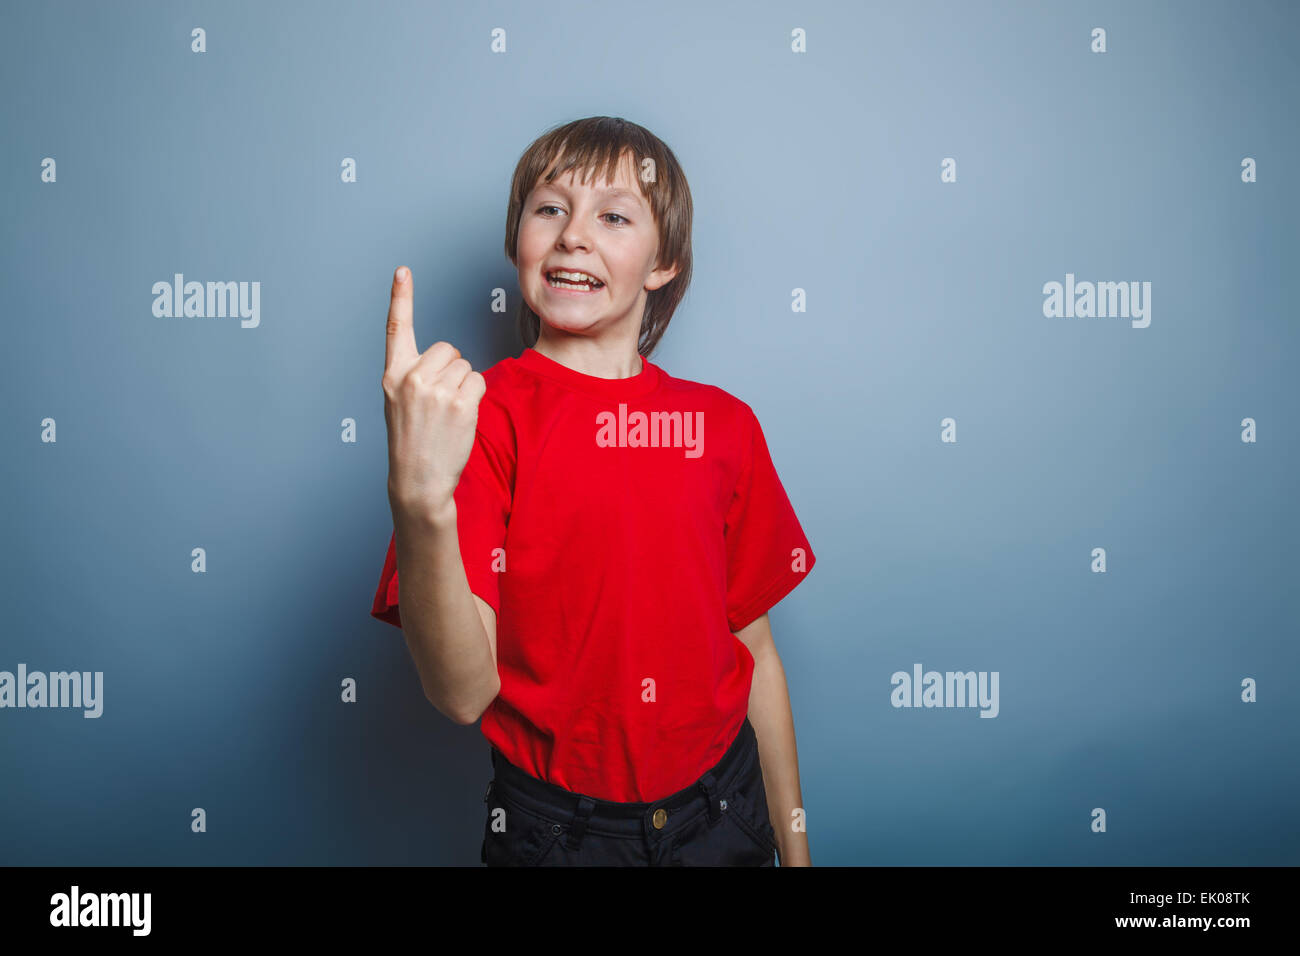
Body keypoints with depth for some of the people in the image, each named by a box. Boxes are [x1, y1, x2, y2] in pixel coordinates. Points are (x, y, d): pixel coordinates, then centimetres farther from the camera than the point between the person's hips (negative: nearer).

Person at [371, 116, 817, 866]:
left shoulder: (724, 425, -2)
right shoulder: (474, 417, -13)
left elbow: (755, 650, 4)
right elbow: (462, 692, -23)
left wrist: (795, 848, 8)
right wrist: (419, 499, -39)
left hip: (720, 811, 3)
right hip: (556, 823, -3)